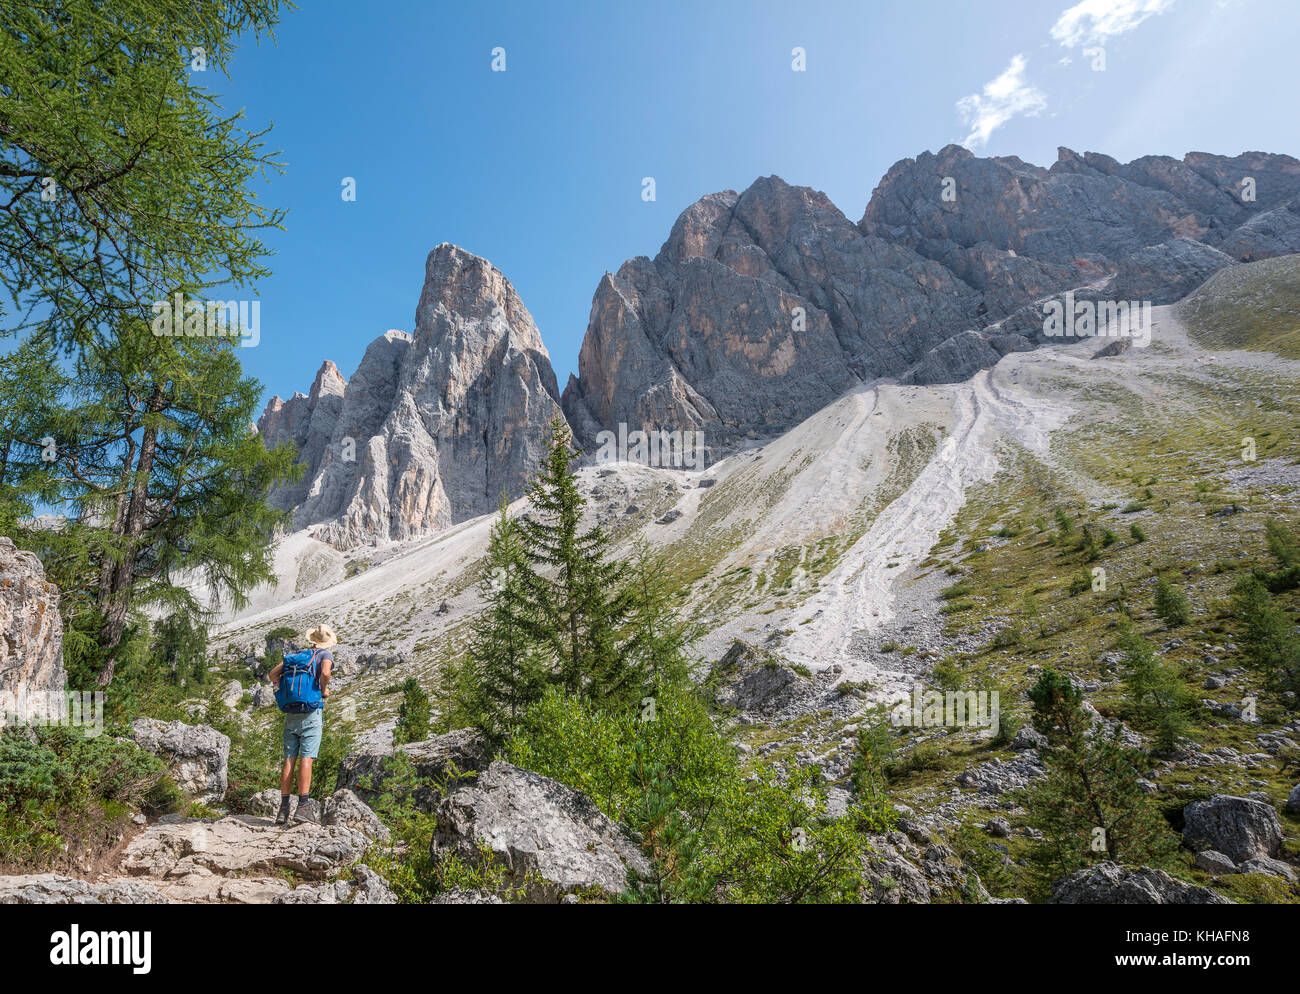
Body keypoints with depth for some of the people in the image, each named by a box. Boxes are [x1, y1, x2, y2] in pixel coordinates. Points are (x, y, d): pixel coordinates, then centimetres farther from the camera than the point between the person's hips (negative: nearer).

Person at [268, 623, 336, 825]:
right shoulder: (325, 654, 0)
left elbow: (273, 674, 12)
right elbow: (325, 672, -20)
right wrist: (324, 690, -3)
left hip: (291, 714, 5)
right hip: (311, 713, -5)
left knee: (289, 759, 5)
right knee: (306, 758, -8)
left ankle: (283, 808, 6)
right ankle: (303, 806, -12)